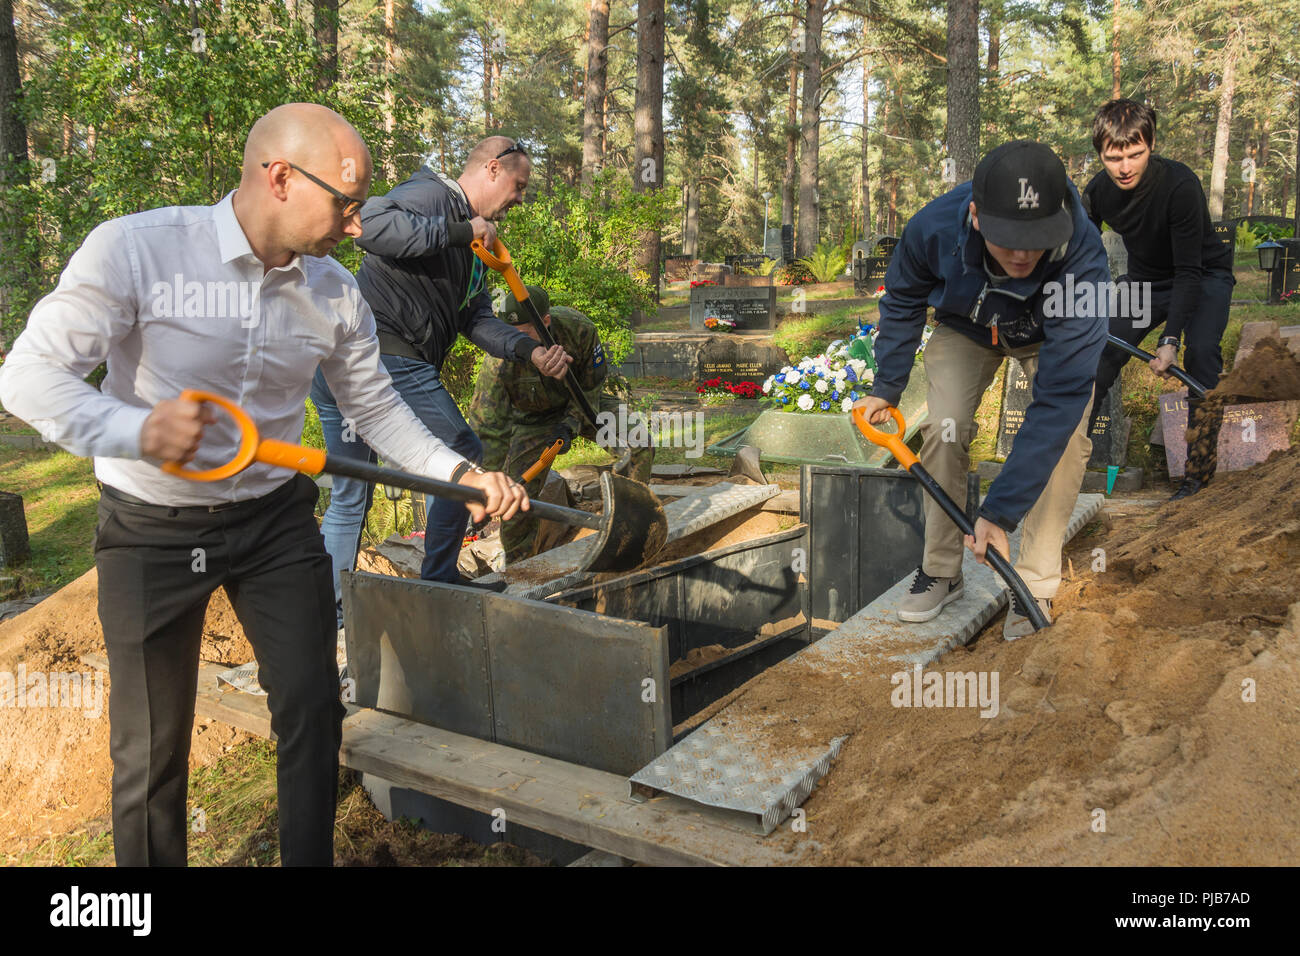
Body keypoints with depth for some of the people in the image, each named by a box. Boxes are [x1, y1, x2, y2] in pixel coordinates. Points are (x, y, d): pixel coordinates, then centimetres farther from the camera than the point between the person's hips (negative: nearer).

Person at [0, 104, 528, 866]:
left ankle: (310, 858, 26)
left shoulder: (336, 294, -5)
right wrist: (135, 430, -37)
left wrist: (462, 474, -8)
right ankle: (152, 859, 31)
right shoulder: (135, 249, -18)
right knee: (152, 745, 7)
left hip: (275, 518, 4)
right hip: (152, 527, -3)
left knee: (313, 711, 4)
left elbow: (378, 409, 5)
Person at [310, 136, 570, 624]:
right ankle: (439, 578, 15)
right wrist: (457, 231, -18)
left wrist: (531, 351, 4)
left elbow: (477, 319, 19)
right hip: (387, 359, -11)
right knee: (463, 457, 5)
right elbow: (371, 224, -24)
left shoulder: (474, 249, 26)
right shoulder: (430, 195, -4)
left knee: (350, 497, 16)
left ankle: (327, 608, 23)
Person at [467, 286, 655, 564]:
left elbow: (591, 385, -14)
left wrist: (570, 426, -24)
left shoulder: (579, 328, -31)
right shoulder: (498, 364, -35)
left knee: (639, 445, -16)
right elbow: (489, 429, -33)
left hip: (580, 403, 2)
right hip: (532, 416, -1)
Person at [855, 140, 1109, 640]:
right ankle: (941, 571, 4)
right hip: (966, 324, 2)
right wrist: (886, 386, -10)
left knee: (1066, 434, -22)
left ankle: (1033, 588, -9)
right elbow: (903, 299, -10)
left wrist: (1000, 510, -46)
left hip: (1052, 333, -1)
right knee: (945, 427, -15)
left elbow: (1058, 398, -44)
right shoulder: (934, 226, -37)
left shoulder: (1082, 264, -44)